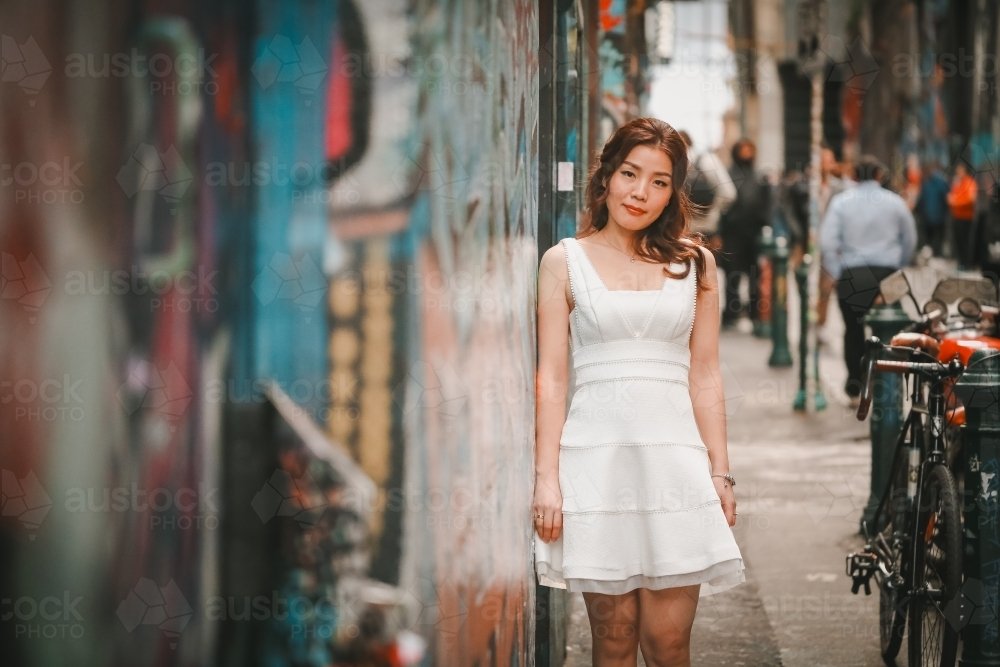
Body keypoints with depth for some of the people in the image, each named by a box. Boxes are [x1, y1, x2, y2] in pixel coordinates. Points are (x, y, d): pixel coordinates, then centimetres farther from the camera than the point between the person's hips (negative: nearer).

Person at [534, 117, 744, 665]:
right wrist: (546, 477, -4)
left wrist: (719, 472, 6)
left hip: (674, 453, 1)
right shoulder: (565, 261, 6)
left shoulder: (694, 264, 12)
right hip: (596, 454, -1)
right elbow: (551, 377, 3)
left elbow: (705, 378, 12)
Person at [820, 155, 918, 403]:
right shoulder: (895, 202, 2)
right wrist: (898, 267, 23)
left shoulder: (841, 201, -1)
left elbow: (827, 241, -7)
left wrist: (836, 271, 1)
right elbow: (910, 240, 11)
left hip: (851, 273, 0)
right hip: (887, 274, 0)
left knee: (853, 328, 11)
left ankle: (854, 380, 7)